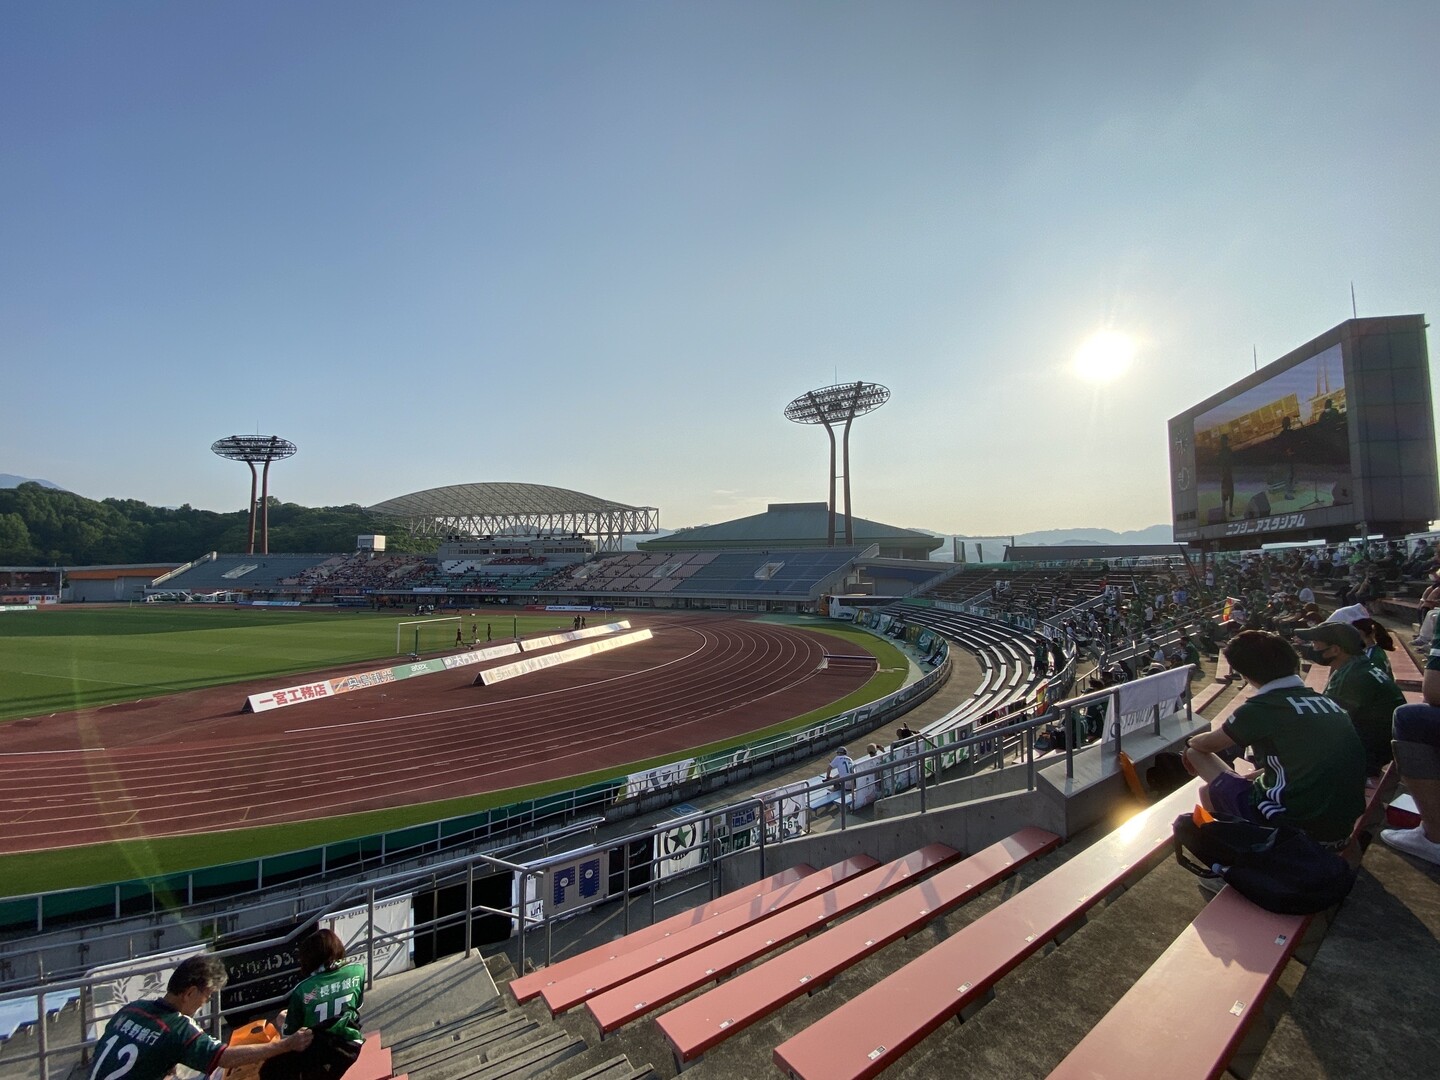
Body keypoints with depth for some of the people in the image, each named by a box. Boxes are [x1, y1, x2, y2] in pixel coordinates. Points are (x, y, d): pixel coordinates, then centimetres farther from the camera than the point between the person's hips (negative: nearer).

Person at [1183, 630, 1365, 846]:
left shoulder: (1262, 707, -12)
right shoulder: (1329, 702, 6)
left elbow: (1207, 744, 3)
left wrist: (1191, 742, 24)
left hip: (1295, 826, -7)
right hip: (1343, 827, 7)